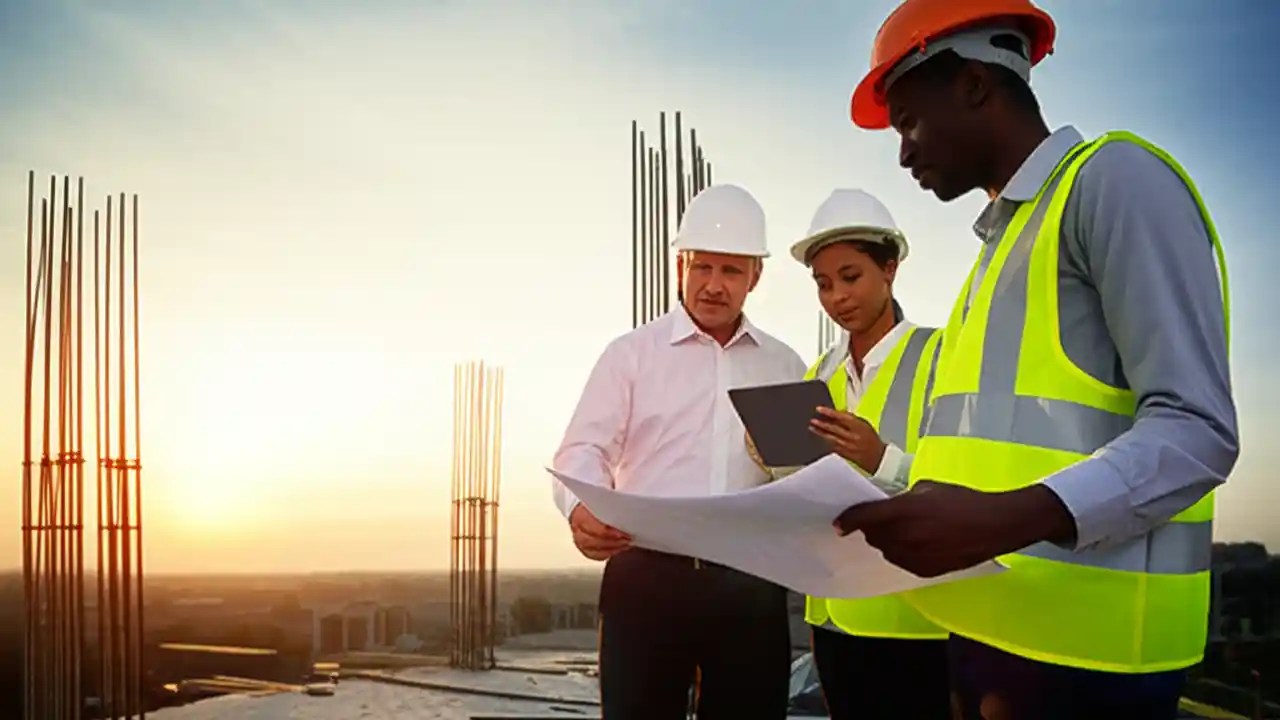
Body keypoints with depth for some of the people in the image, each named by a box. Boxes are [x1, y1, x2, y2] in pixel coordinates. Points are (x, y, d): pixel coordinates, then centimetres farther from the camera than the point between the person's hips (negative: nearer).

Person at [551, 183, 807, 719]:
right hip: (647, 578, -2)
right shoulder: (631, 354, 8)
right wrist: (580, 509, -24)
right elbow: (583, 451, -2)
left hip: (750, 585, 3)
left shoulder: (785, 367, 16)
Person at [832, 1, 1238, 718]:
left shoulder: (1114, 177, -5)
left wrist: (1010, 519, -28)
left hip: (1082, 642, -8)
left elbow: (1197, 429, -15)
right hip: (991, 625, 8)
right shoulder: (1006, 237, 21)